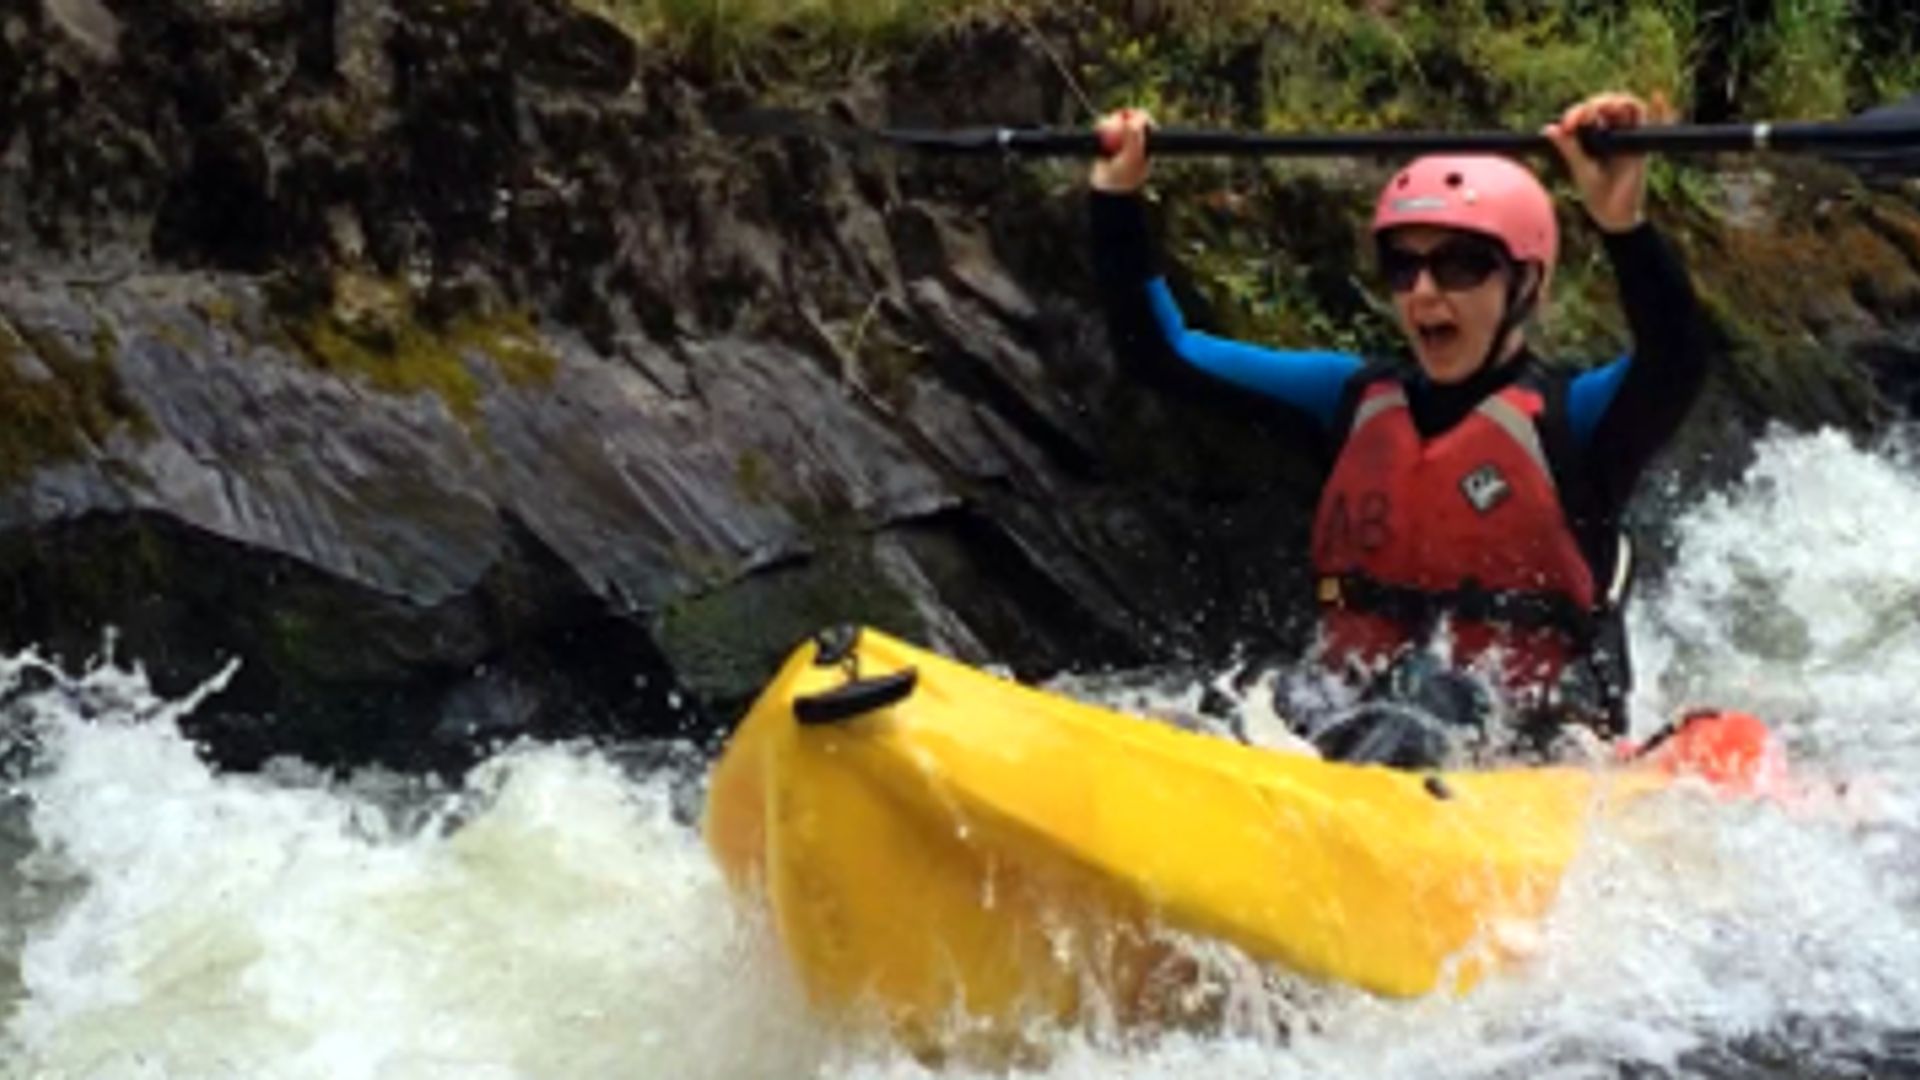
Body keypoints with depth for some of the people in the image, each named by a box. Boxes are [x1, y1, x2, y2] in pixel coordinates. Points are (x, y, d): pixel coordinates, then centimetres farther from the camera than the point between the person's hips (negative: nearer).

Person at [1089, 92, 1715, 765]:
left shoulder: (1570, 415, -3)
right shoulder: (1352, 398, 12)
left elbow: (1678, 362, -26)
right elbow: (1161, 351, 15)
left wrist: (1624, 227, -42)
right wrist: (1117, 199, 6)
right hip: (1359, 720, 6)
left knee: (1395, 735, -38)